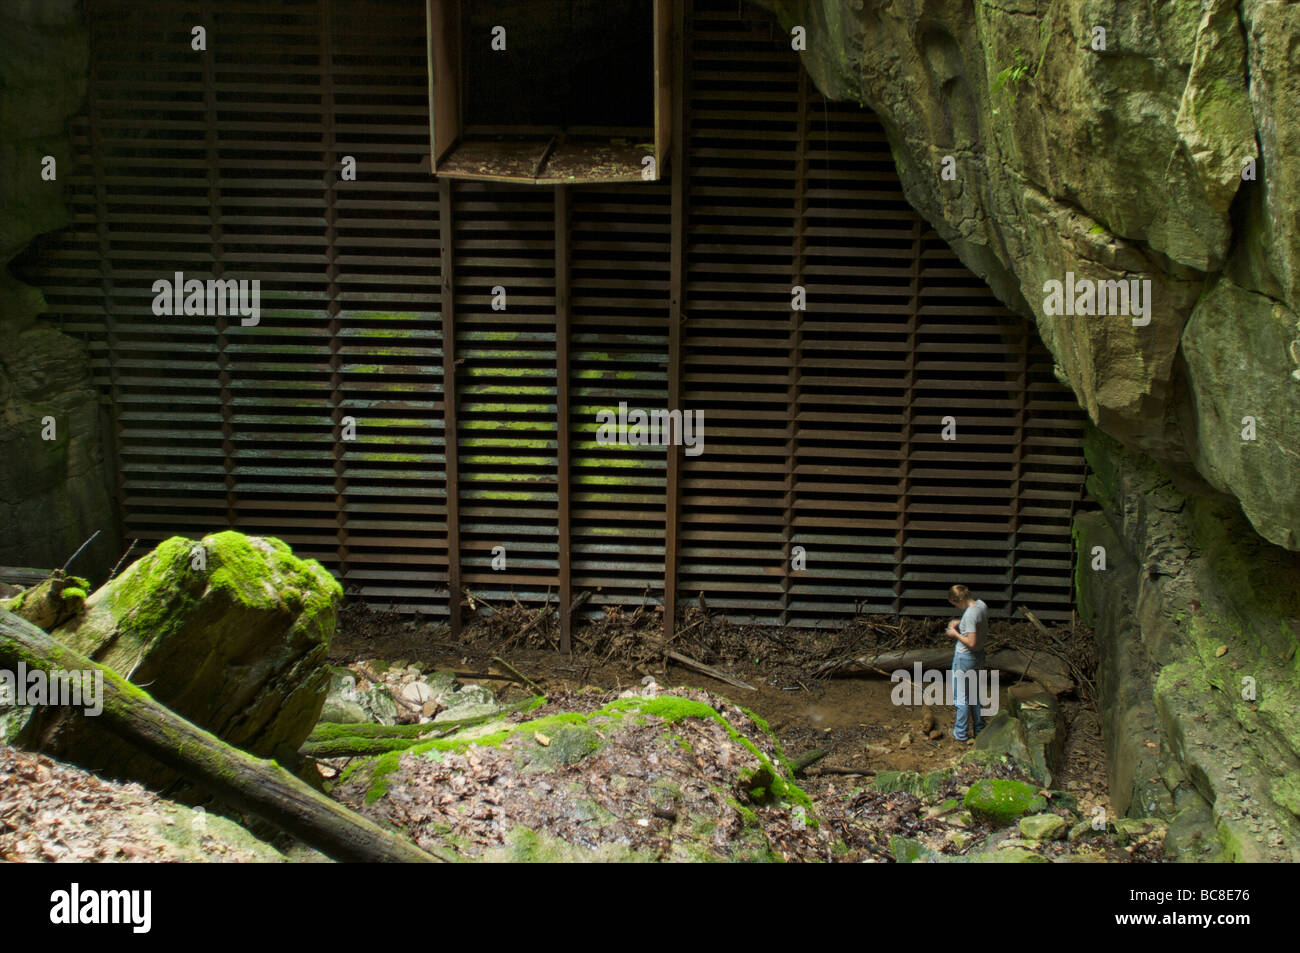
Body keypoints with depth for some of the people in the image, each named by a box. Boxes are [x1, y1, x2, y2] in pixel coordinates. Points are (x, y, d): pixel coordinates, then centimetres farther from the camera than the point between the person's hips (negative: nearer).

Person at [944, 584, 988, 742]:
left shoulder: (970, 614, -29)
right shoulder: (981, 604, -3)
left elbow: (971, 642, -28)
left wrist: (955, 634, -14)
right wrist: (959, 623, 6)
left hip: (965, 658, -9)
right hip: (979, 655, 9)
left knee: (961, 696, 7)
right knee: (975, 693, 23)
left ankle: (961, 733, 18)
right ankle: (979, 729, 35)